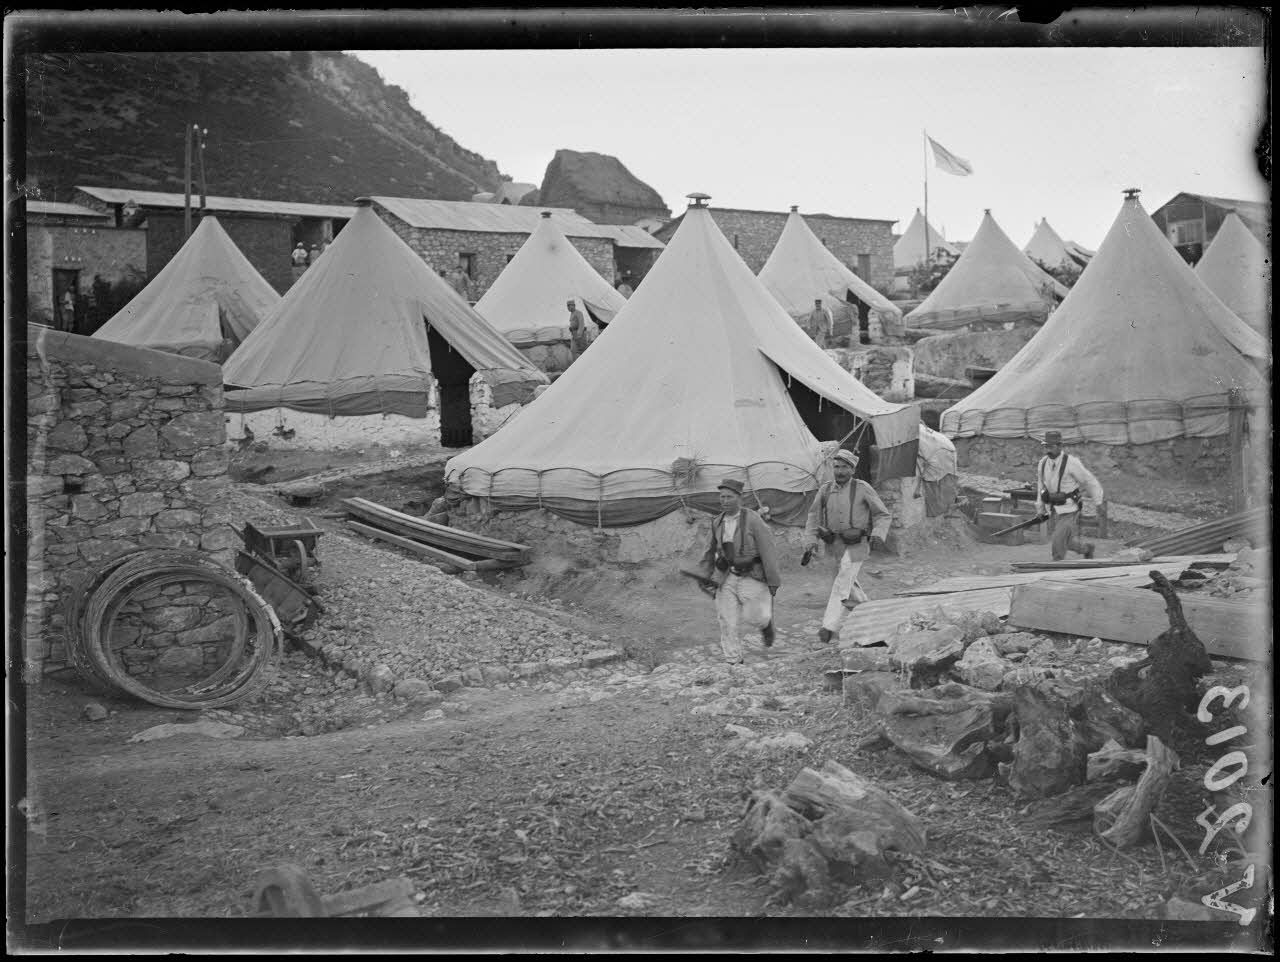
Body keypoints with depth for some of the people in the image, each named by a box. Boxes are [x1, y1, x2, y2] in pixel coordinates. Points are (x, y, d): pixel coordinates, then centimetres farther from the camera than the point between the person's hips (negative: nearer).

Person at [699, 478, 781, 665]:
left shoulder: (753, 520, -13)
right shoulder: (717, 523, 4)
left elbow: (767, 551, -11)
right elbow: (712, 551, 18)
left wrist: (773, 582, -10)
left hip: (751, 577, -4)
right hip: (727, 578, 4)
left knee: (754, 618, -4)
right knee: (727, 622, 1)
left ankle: (766, 624, 34)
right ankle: (734, 663, 13)